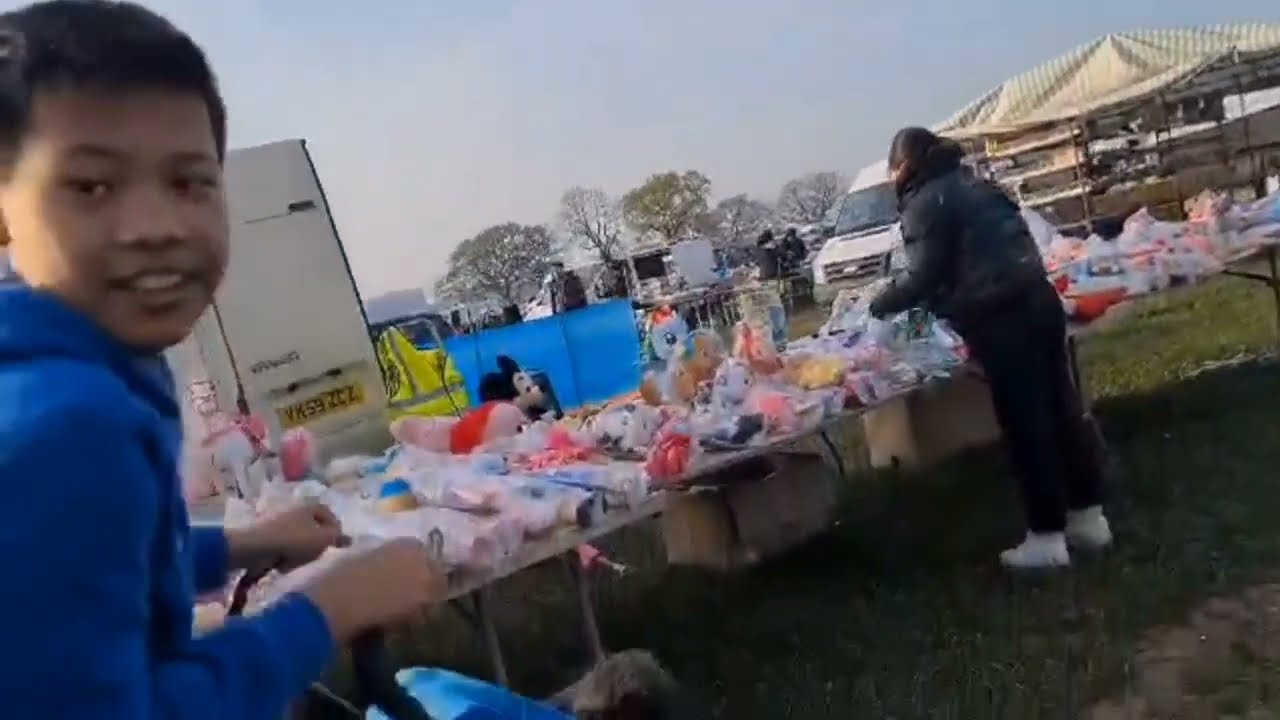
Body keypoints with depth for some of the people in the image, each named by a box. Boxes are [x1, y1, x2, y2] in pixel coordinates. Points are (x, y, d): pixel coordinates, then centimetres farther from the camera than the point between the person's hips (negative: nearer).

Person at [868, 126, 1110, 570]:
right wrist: (937, 301, 31)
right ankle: (1089, 517, 25)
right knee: (1060, 408, 14)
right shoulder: (972, 185, 21)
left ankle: (1047, 537, 9)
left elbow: (924, 277, -10)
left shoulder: (923, 202, -4)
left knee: (1024, 425, -1)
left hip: (999, 318, -8)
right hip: (1037, 300, 8)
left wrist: (880, 305, 6)